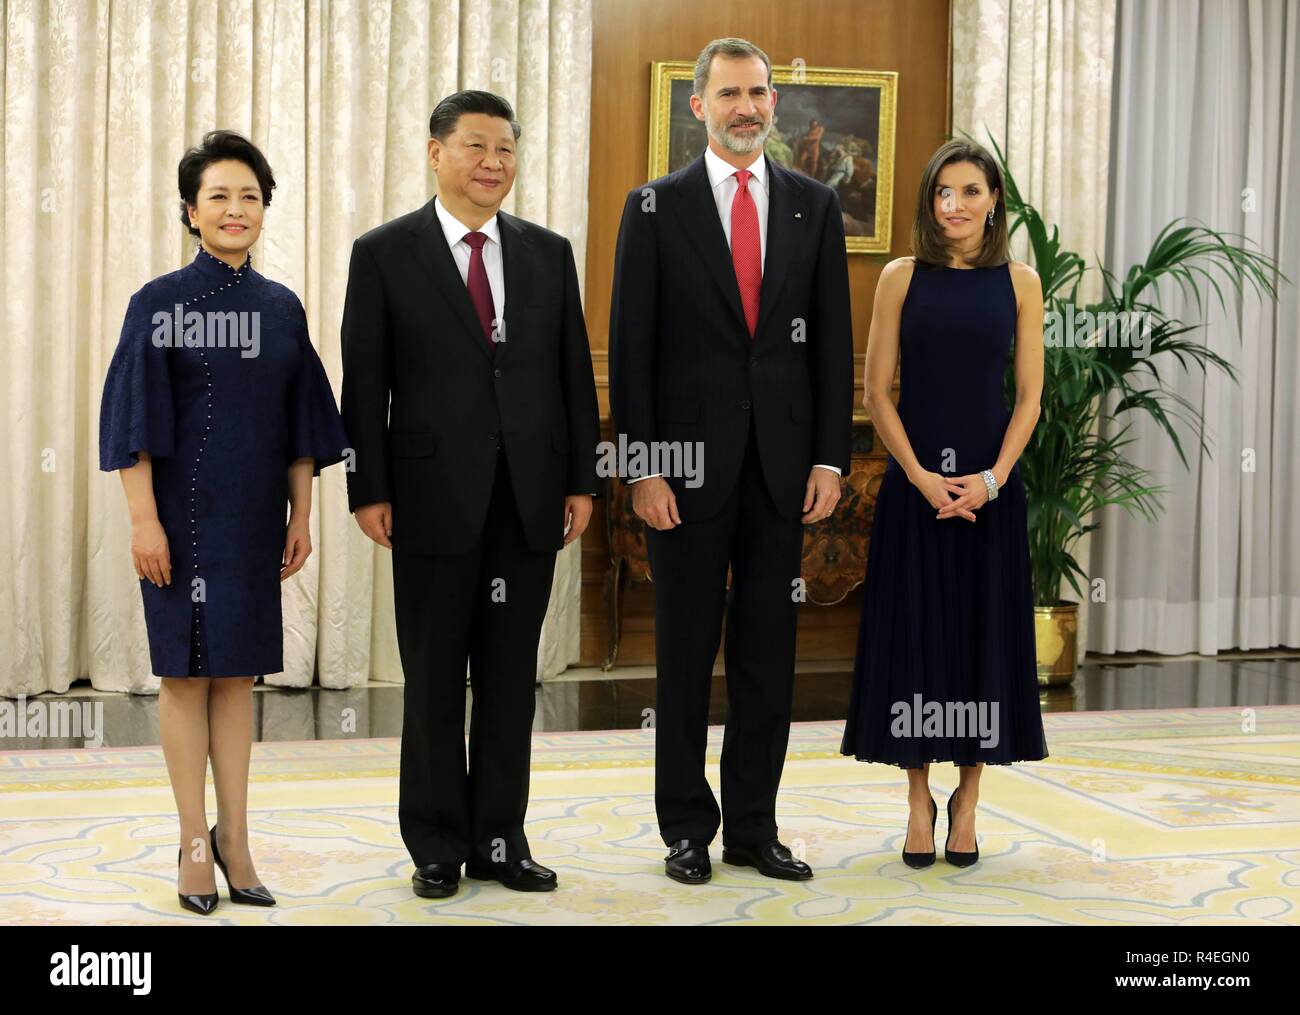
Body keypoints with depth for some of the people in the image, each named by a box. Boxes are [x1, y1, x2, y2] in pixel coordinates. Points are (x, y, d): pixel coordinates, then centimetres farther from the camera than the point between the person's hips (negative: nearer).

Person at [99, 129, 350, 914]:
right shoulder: (159, 303, -6)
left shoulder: (282, 307, 6)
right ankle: (196, 842, 12)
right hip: (184, 514, -4)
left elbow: (300, 423, 10)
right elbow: (135, 419, -8)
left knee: (238, 672, 9)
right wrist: (144, 521, -13)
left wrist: (301, 515, 7)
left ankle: (235, 838, 17)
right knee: (187, 670, 3)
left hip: (255, 517, 4)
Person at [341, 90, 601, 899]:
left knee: (511, 679, 8)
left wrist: (582, 480, 4)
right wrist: (369, 489, -7)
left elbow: (574, 372, 9)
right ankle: (438, 846, 18)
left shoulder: (549, 253, 9)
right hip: (435, 497, -3)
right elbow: (365, 383, -2)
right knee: (435, 681, 6)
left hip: (530, 498, 3)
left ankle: (500, 840, 19)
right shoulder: (384, 253, 0)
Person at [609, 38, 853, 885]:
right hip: (688, 458, -2)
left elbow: (833, 341, 6)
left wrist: (830, 458, -1)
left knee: (769, 651, 7)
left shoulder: (814, 205, 7)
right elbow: (631, 347, -3)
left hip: (782, 461, 2)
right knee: (687, 650, 6)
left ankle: (754, 826, 17)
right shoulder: (657, 207, 0)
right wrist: (642, 466, -9)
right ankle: (688, 828, 17)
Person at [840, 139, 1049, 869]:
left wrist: (993, 477, -10)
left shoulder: (1019, 281, 5)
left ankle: (968, 801, 16)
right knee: (913, 630, 1)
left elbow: (1030, 395, 3)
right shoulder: (903, 277, 3)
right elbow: (876, 391, 0)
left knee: (985, 631, 4)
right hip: (915, 479, -1)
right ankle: (919, 801, 13)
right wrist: (920, 475, -10)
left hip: (990, 480, 1)